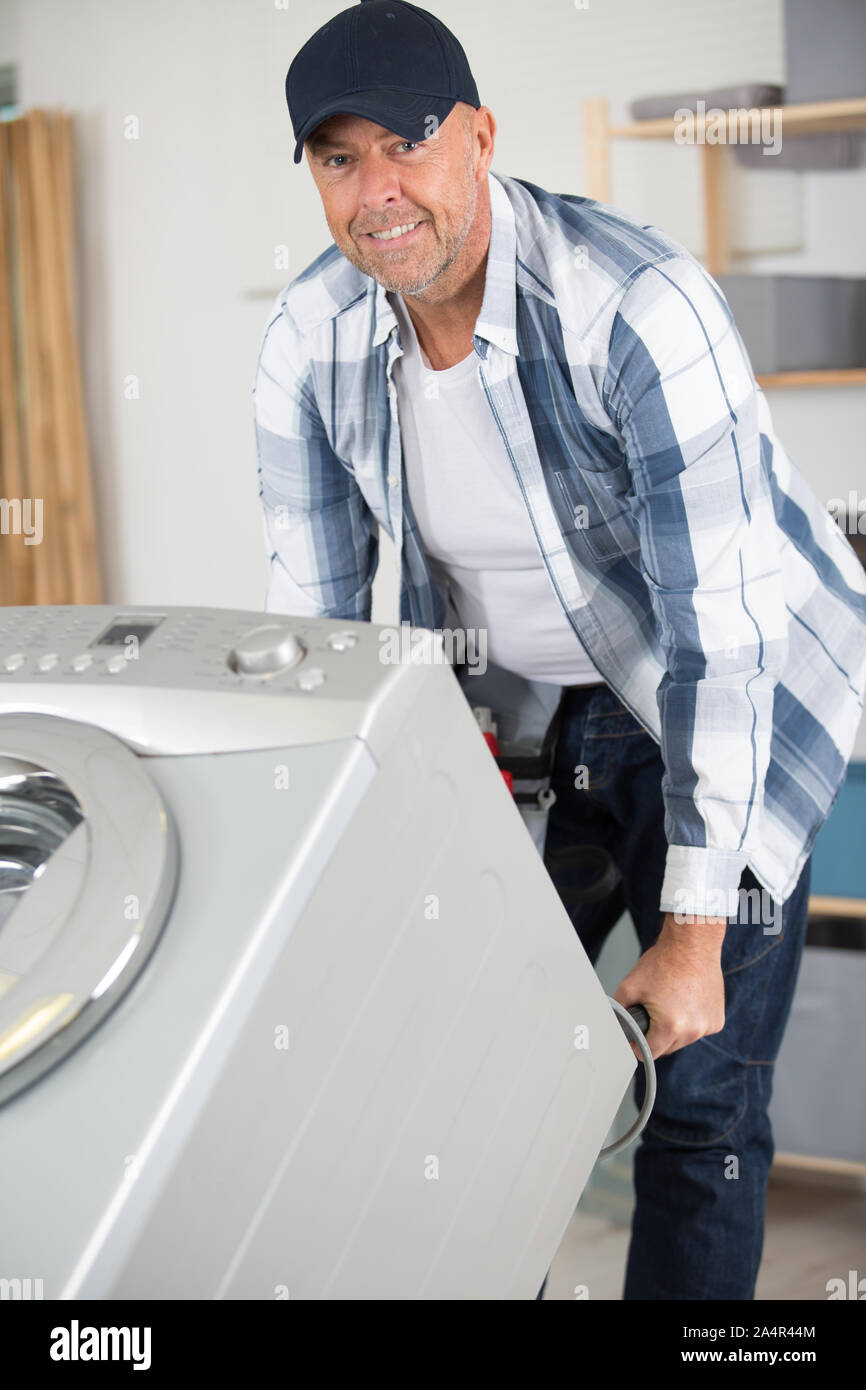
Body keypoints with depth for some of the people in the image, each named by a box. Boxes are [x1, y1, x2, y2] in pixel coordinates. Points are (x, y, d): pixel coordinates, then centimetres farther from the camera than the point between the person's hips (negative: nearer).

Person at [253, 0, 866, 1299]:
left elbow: (717, 631, -29)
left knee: (698, 1100, -6)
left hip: (734, 702, -5)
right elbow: (311, 619, -2)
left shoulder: (638, 307, -30)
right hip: (511, 705, 5)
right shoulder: (312, 341, -12)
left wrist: (694, 934, -27)